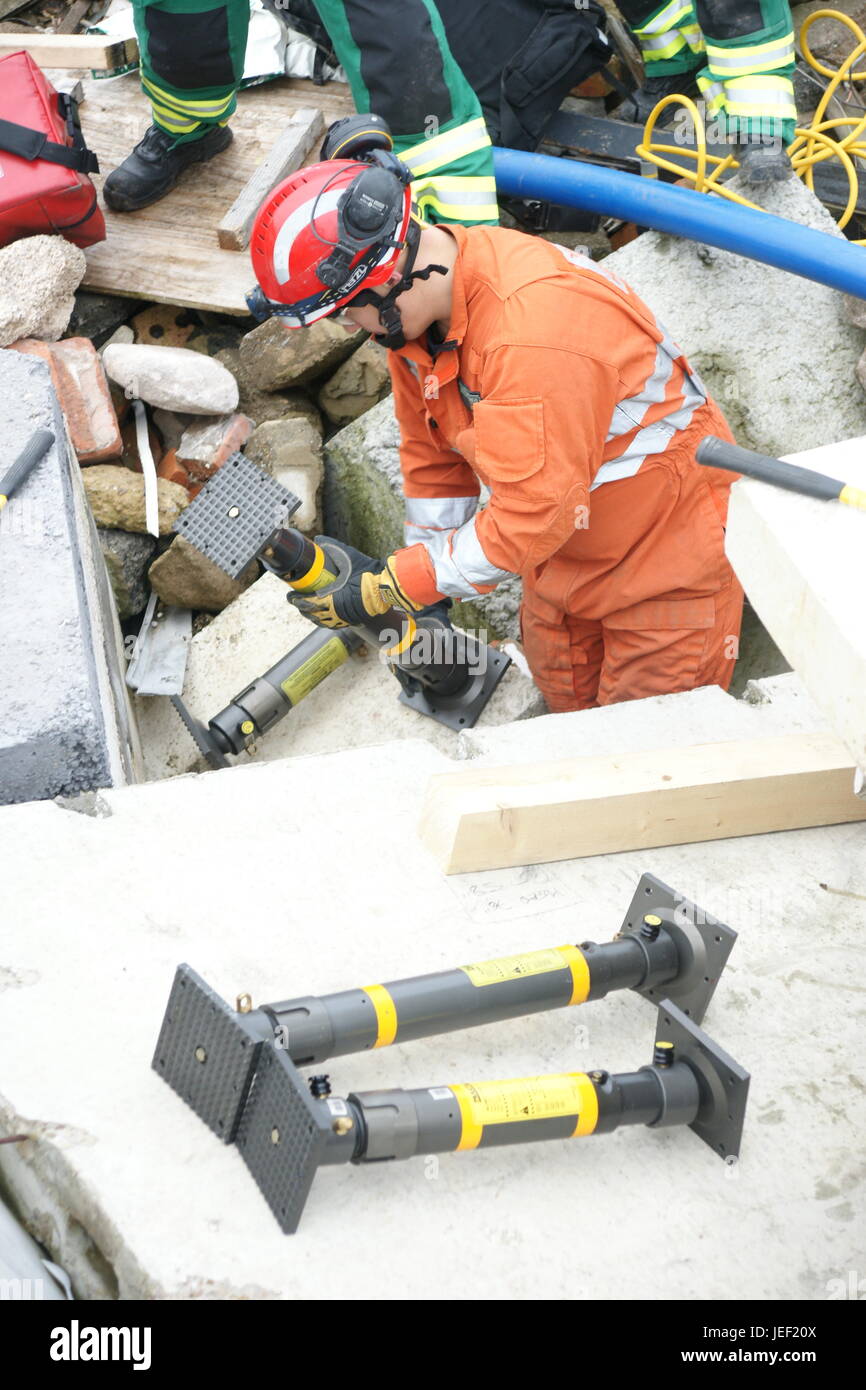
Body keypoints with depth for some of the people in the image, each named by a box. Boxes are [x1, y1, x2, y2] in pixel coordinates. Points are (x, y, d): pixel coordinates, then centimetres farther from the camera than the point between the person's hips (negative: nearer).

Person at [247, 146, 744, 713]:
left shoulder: (535, 326, -38)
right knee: (566, 702, 20)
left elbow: (532, 512, -36)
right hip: (564, 544, 8)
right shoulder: (416, 302, -8)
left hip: (666, 537, -8)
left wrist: (396, 588, -29)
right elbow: (434, 454, 5)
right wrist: (424, 584, 4)